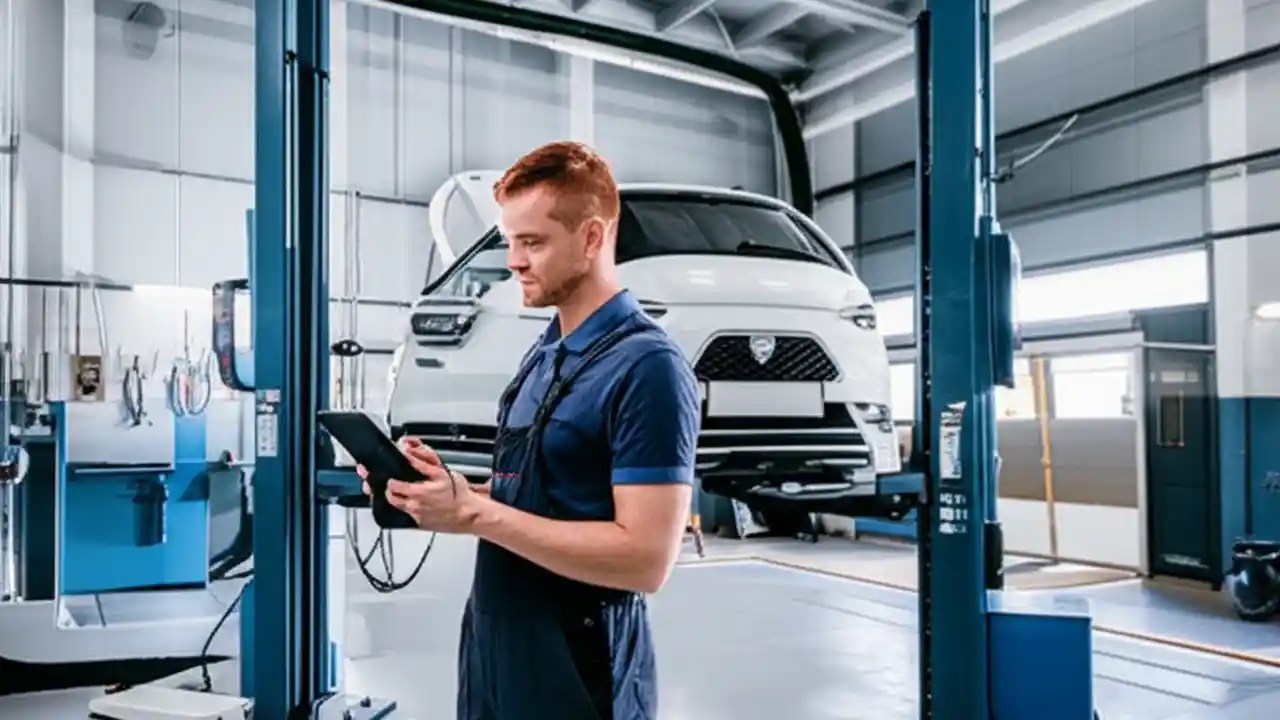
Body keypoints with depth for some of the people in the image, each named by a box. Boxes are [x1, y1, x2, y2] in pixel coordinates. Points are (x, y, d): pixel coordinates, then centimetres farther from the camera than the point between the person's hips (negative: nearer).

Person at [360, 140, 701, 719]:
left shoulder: (648, 368, -20)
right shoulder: (544, 353, 8)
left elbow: (646, 558, -25)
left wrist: (475, 513, -24)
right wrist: (451, 488, -5)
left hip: (576, 670, -8)